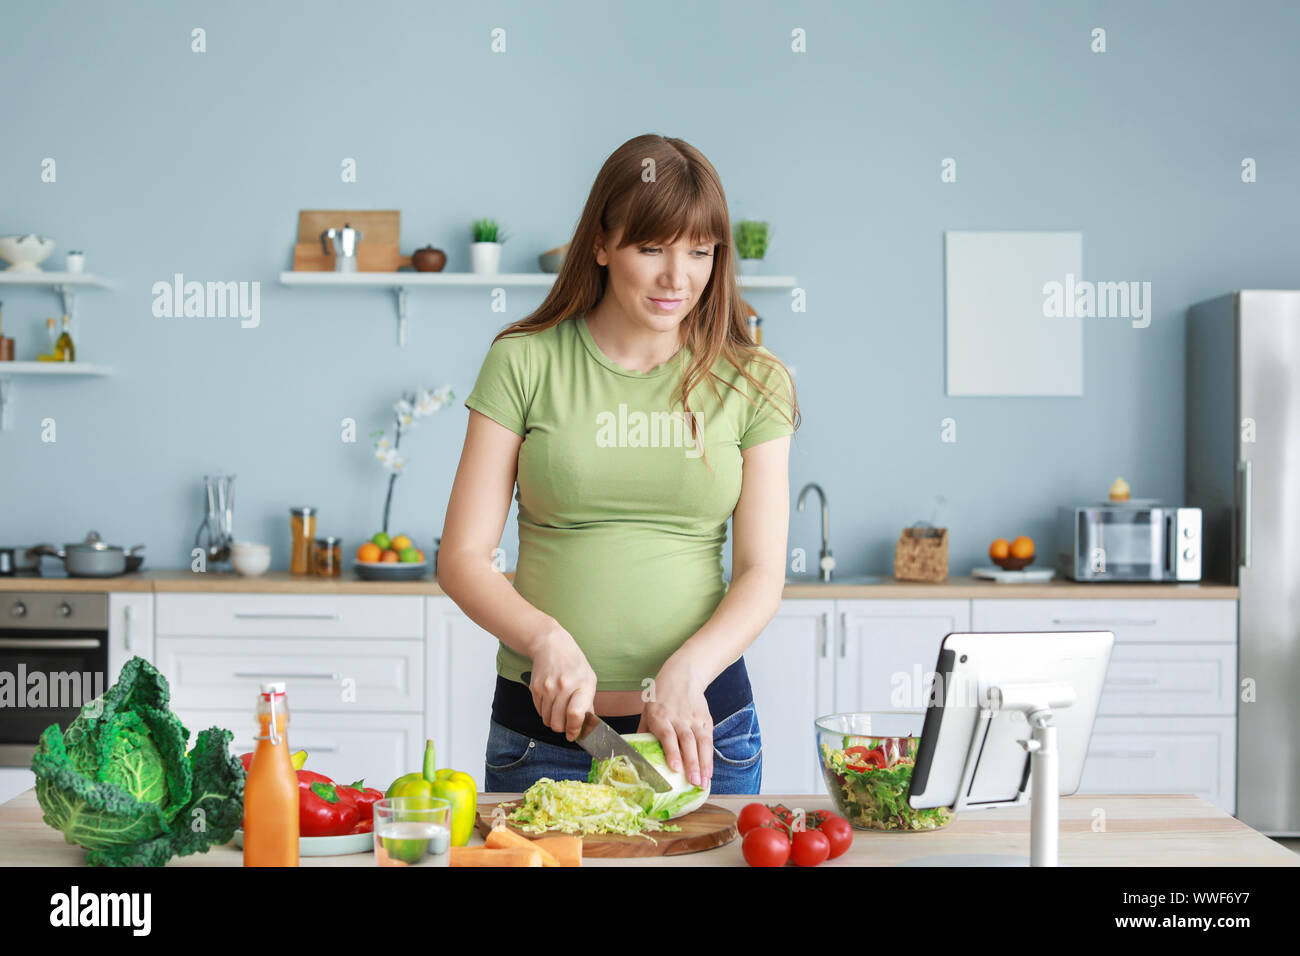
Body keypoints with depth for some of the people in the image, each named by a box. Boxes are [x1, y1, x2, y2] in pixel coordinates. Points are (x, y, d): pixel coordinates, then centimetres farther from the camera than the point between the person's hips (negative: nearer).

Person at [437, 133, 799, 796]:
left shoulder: (752, 382, 2)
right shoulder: (525, 362, -2)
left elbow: (761, 575, -2)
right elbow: (462, 558, -3)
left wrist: (684, 673, -19)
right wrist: (547, 640, -20)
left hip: (699, 724, 1)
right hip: (545, 721, -1)